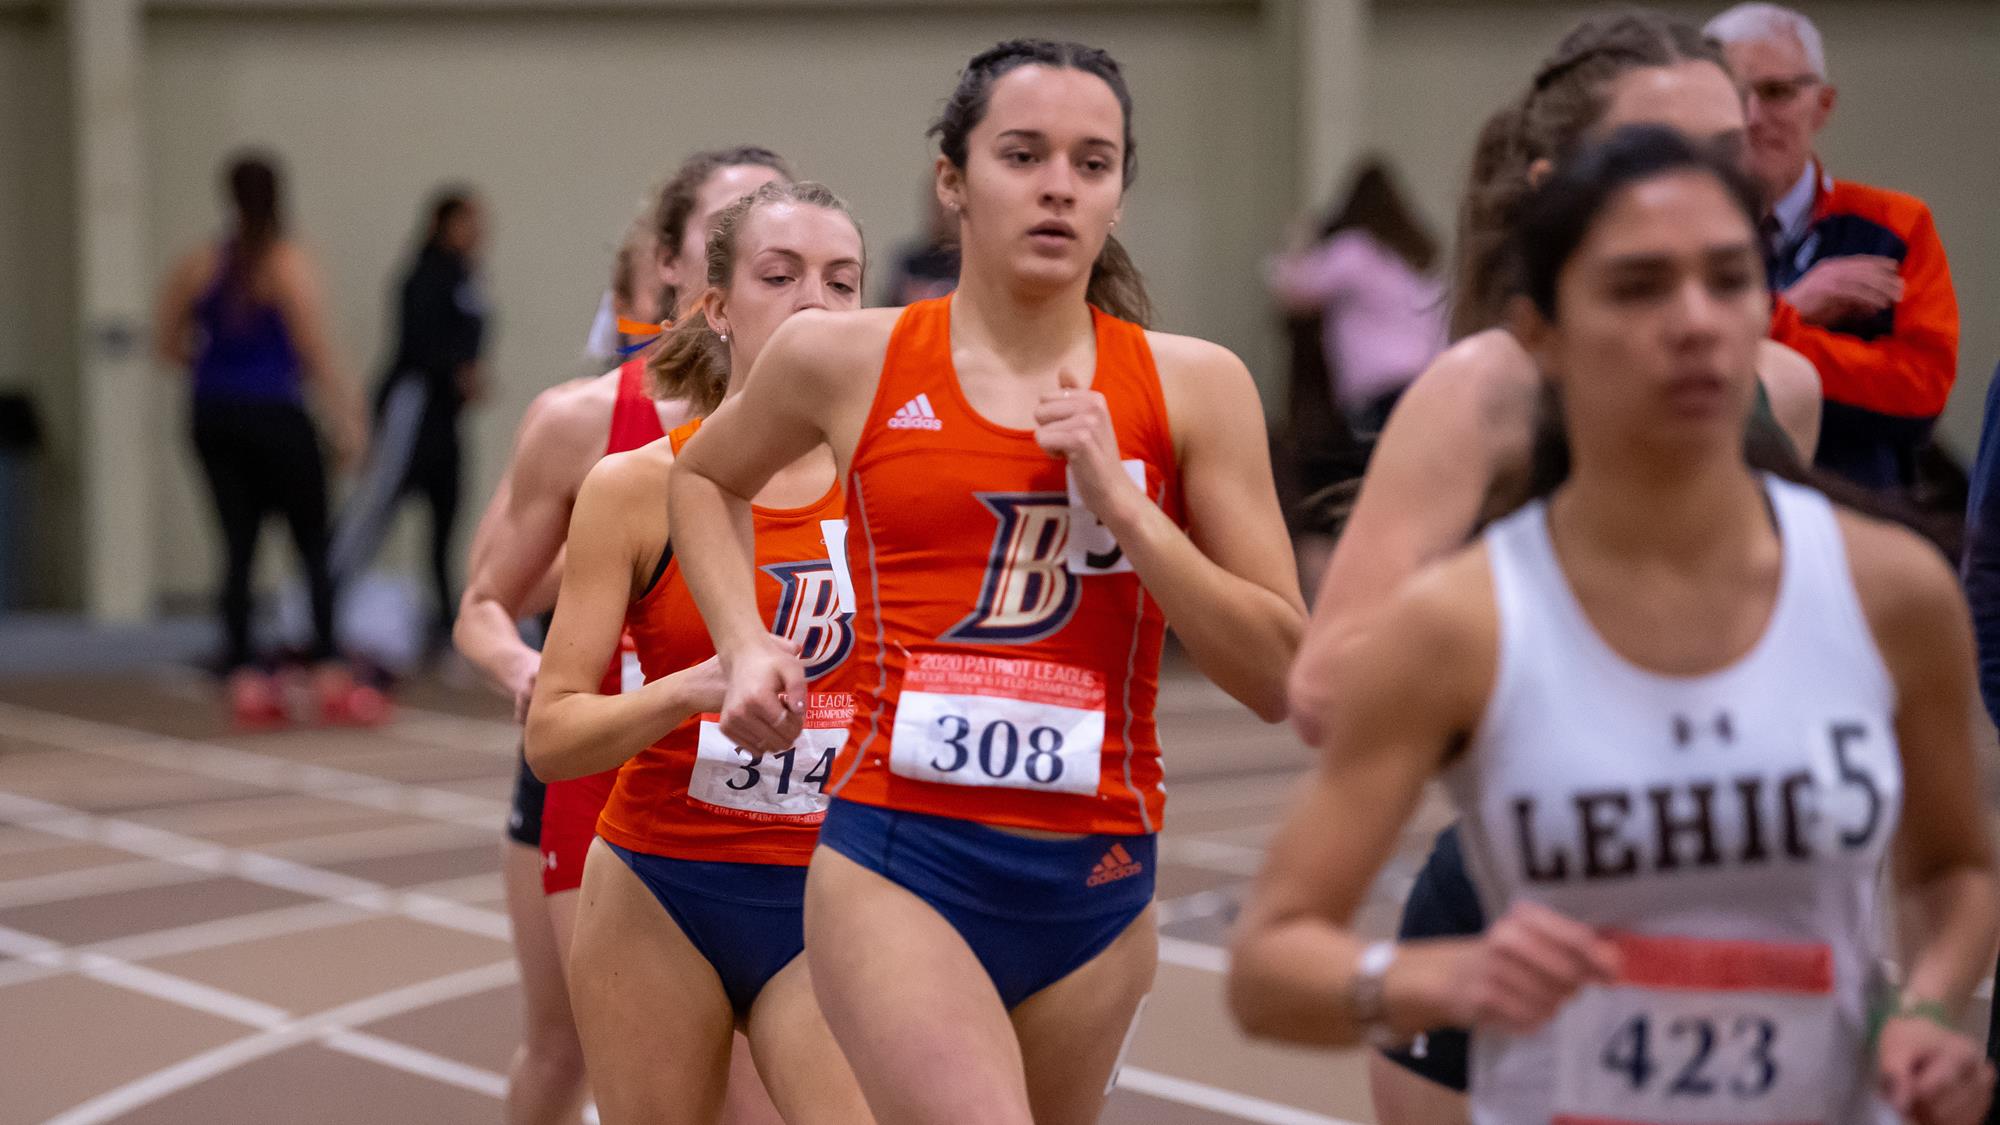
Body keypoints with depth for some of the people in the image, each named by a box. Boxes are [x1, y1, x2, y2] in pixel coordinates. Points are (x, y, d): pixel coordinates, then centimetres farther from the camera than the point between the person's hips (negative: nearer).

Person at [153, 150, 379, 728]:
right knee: (314, 546, 3)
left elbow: (167, 344, 12)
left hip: (215, 419, 5)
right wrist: (347, 422, -6)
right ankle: (330, 677, -1)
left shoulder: (198, 265, 7)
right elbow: (317, 354, -11)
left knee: (239, 546, 8)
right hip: (275, 416, -5)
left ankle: (246, 680, 4)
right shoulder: (290, 265, -8)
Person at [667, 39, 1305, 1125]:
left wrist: (1123, 506, -11)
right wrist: (746, 645, 8)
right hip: (897, 867, -2)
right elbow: (703, 478, 23)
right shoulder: (845, 360, 2)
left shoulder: (1193, 385, 2)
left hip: (1095, 883, 3)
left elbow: (1278, 678, -1)